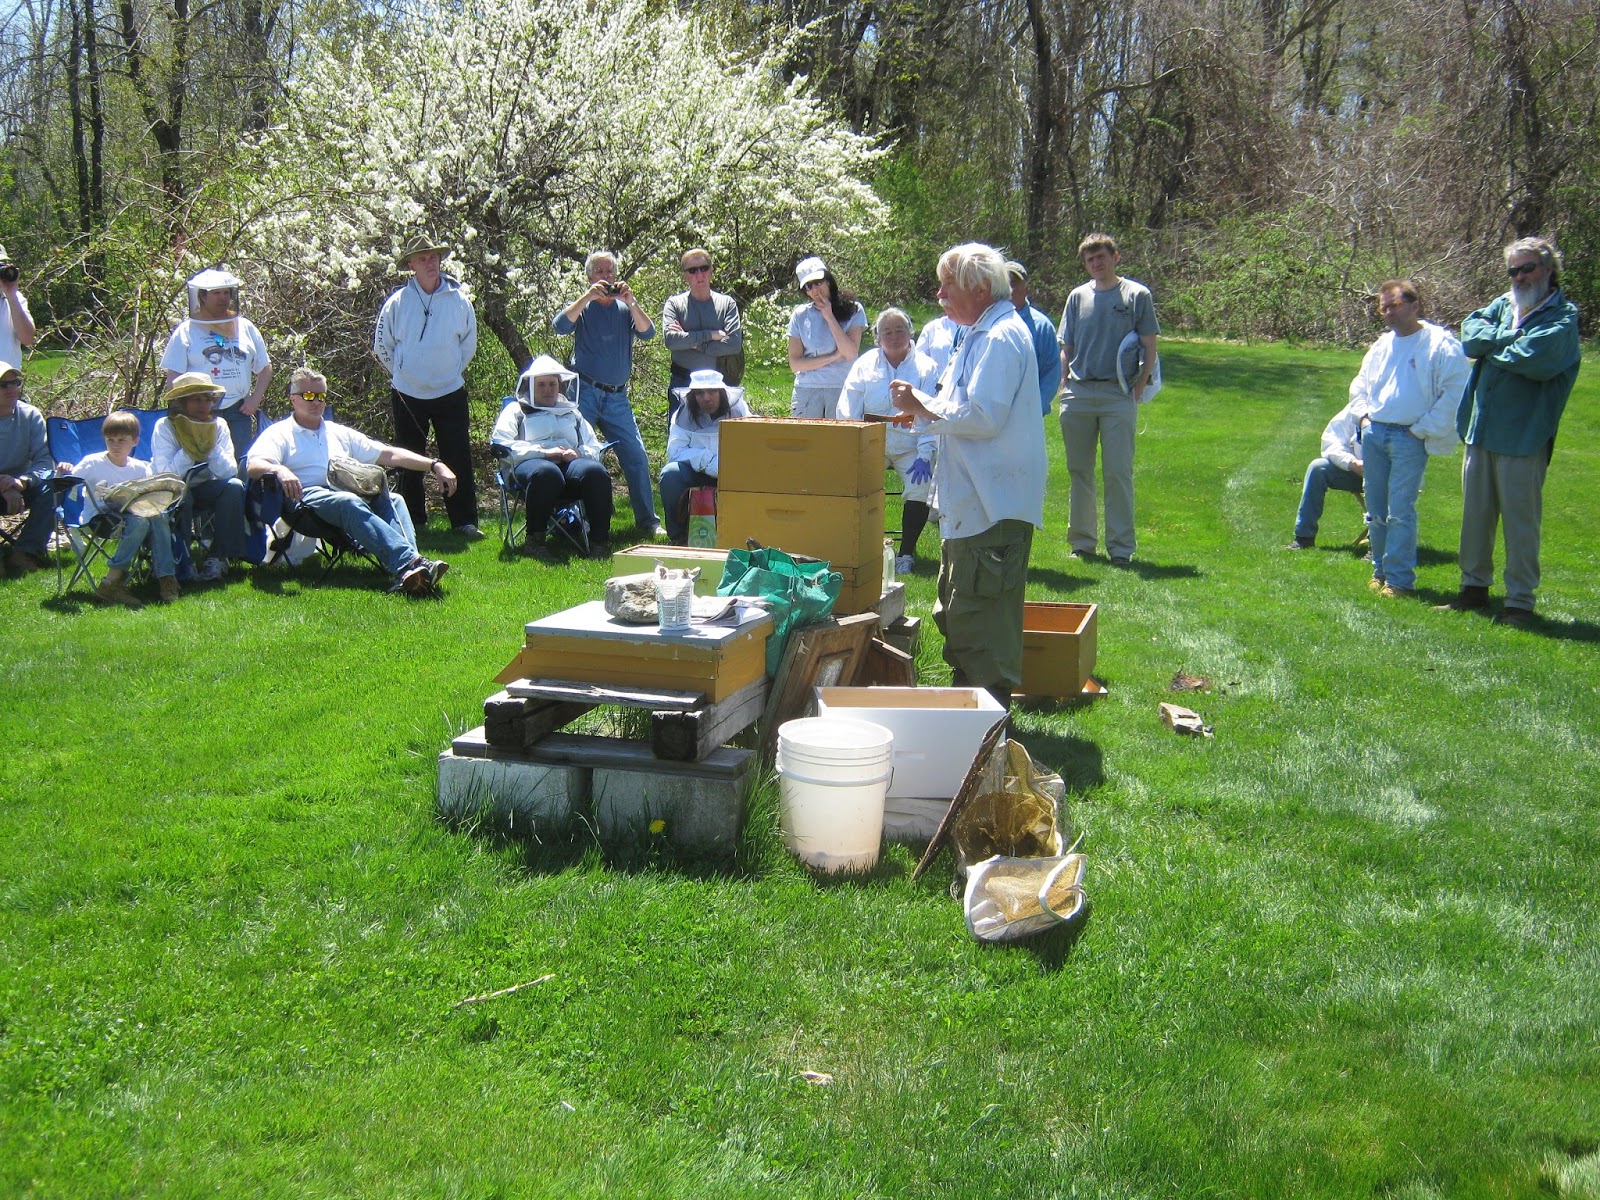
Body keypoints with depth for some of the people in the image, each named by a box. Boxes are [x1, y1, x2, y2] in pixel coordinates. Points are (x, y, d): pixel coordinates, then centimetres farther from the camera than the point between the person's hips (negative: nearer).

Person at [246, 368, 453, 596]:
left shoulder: (340, 433, 32)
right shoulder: (279, 434, 16)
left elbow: (388, 454, 26)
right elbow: (253, 466, -3)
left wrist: (434, 465, 14)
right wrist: (279, 470, -29)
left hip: (354, 494, 5)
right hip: (308, 497, -5)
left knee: (394, 500, -26)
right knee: (350, 503, -38)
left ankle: (406, 575, -52)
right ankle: (409, 562, -59)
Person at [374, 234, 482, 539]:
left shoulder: (458, 299, -3)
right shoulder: (397, 301, -5)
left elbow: (469, 343, 11)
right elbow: (381, 343, 7)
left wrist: (453, 371, 11)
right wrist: (400, 373, 10)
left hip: (450, 392, 0)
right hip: (407, 394, 0)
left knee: (458, 458, -2)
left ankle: (464, 520, 4)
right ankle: (412, 521, 18)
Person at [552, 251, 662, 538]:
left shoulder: (626, 308, 12)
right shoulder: (583, 307, 6)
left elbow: (647, 333, -5)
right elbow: (560, 325, -13)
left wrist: (631, 301, -17)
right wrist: (588, 296, -19)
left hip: (617, 397, 3)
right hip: (584, 393, -2)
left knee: (636, 458, -1)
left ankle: (647, 522, 6)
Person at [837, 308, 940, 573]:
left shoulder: (926, 367, 3)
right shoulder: (865, 365, 8)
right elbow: (847, 413, 4)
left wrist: (925, 455, -14)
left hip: (911, 447, -1)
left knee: (920, 489, -24)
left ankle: (906, 553, -6)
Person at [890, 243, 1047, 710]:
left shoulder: (1001, 338, -17)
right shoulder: (982, 335, 17)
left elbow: (984, 417, -25)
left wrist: (923, 408, -13)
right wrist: (922, 404, 9)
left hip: (993, 505, -11)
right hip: (972, 500, 11)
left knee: (979, 616, -7)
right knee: (958, 614, 18)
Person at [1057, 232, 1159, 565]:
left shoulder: (1137, 295, 3)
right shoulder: (1078, 297, 12)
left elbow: (1149, 349, 3)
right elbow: (1065, 349, 15)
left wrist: (1138, 390, -5)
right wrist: (1063, 388, 3)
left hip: (1118, 396, -3)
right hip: (1078, 395, 3)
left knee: (1118, 472, -4)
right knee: (1079, 471, 8)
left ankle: (1121, 546, 1)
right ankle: (1081, 540, 17)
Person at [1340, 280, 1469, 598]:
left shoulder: (1441, 344, -7)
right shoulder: (1382, 345, 15)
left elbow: (1454, 393, -11)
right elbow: (1359, 384, 29)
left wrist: (1424, 429, -12)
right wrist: (1364, 414, 12)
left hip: (1409, 438, -7)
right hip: (1374, 434, 7)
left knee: (1400, 511, -9)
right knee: (1376, 510, 10)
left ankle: (1400, 579, -5)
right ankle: (1381, 571, 20)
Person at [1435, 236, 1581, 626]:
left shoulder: (1562, 317, -6)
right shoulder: (1504, 305, 13)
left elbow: (1530, 359, -21)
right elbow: (1470, 334, -1)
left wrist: (1491, 346, -5)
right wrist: (1508, 337, -13)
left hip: (1523, 437, -6)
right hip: (1481, 429, 6)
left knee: (1520, 521, 0)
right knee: (1475, 515, 14)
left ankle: (1521, 601, 7)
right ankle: (1474, 586, 27)